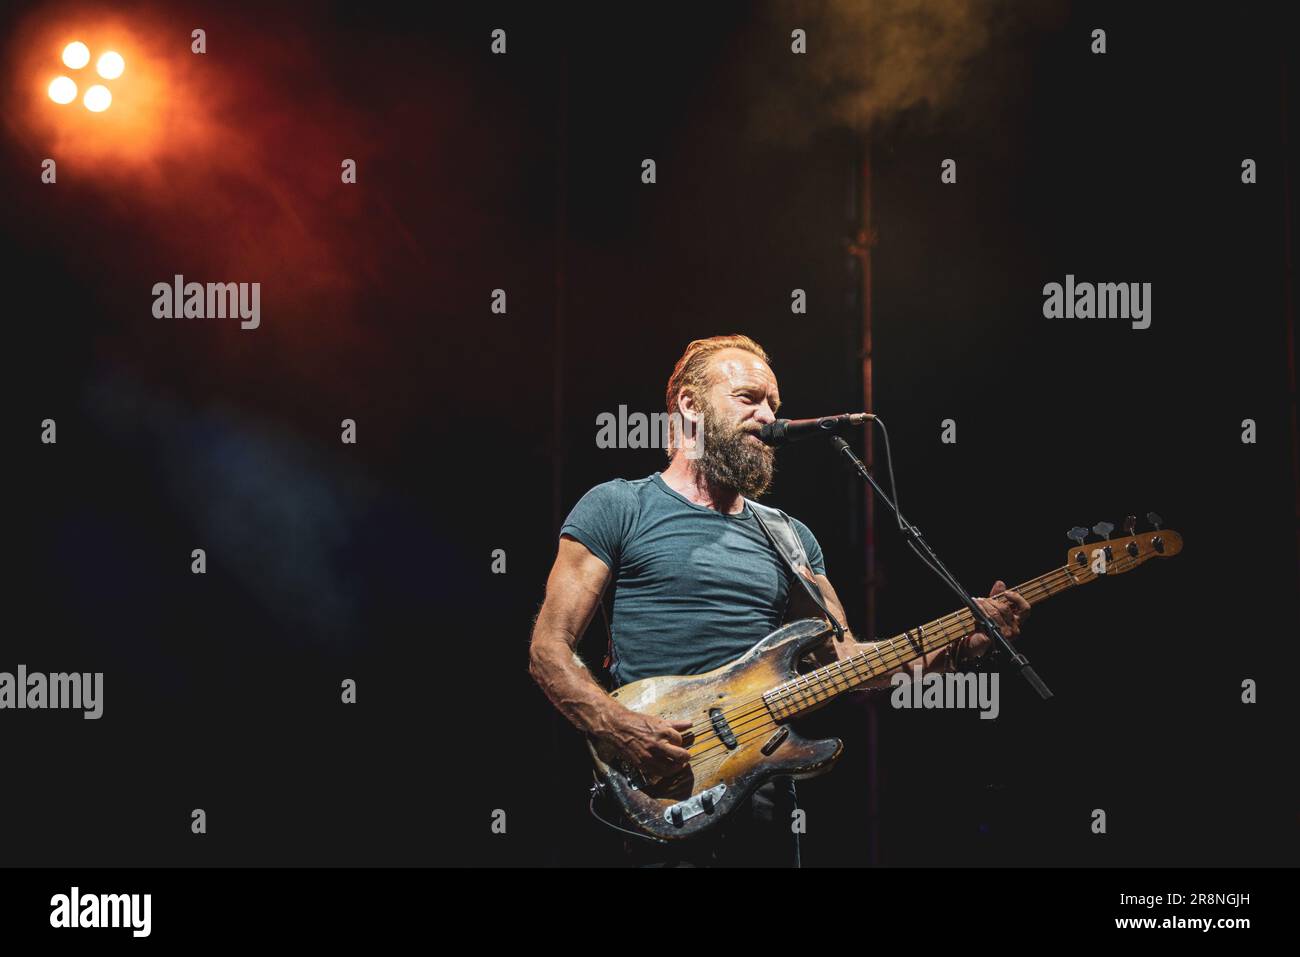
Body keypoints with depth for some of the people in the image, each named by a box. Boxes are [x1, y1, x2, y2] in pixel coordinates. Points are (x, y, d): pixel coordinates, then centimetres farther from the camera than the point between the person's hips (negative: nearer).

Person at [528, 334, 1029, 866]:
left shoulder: (790, 538, 16)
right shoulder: (617, 508, 1)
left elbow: (844, 661, 13)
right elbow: (550, 649, -4)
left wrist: (955, 646, -2)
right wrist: (622, 728, -19)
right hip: (664, 791, -5)